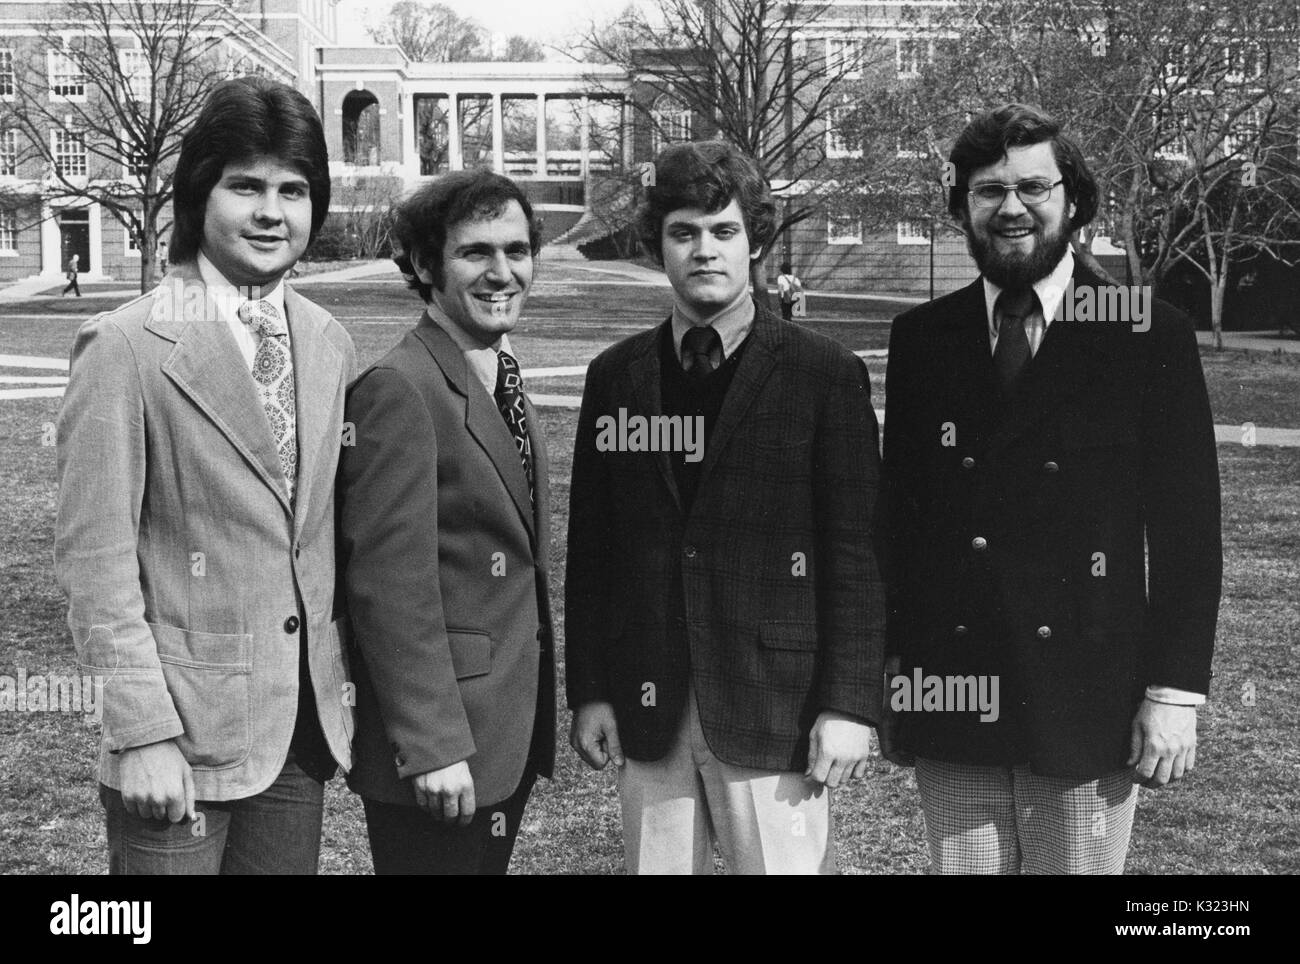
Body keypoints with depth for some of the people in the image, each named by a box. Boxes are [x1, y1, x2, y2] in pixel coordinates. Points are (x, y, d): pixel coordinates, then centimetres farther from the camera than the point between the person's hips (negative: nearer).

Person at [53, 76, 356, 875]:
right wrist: (143, 734, -14)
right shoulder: (126, 346, -11)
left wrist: (346, 674, 9)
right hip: (184, 724, -5)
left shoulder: (329, 344, 7)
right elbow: (95, 556, -12)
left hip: (309, 719, 5)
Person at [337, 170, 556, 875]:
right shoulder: (398, 389, -16)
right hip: (440, 761, -9)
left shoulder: (502, 381, 13)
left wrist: (534, 728, 15)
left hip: (508, 738, 9)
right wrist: (432, 747, -20)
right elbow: (390, 586, -20)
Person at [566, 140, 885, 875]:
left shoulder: (825, 375, -2)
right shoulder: (616, 376, 8)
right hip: (648, 705, 3)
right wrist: (589, 690, 5)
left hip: (774, 704, -3)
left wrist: (850, 704, -9)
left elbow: (853, 552, -4)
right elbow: (591, 546, 10)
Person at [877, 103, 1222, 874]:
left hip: (1088, 696, -2)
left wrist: (1176, 691, -7)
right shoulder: (921, 338, 6)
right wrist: (889, 662, 6)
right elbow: (898, 511, 9)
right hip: (949, 689, 2)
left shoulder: (1148, 334, -3)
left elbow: (1187, 529, -3)